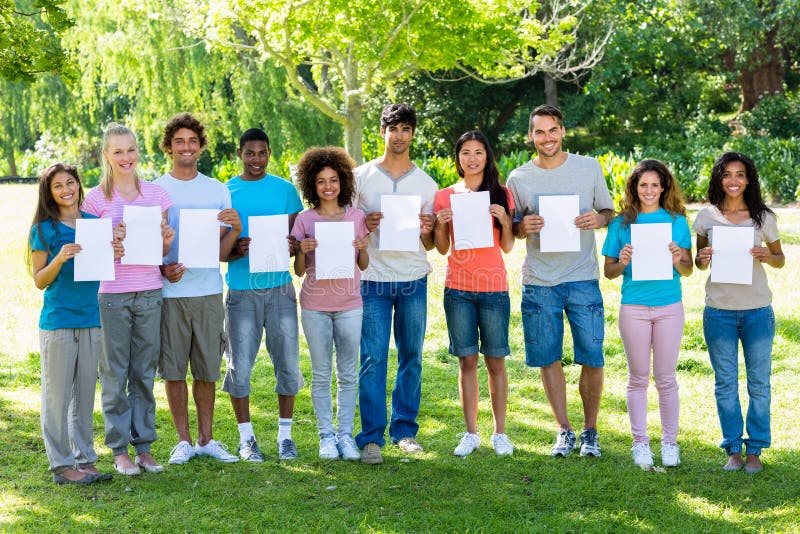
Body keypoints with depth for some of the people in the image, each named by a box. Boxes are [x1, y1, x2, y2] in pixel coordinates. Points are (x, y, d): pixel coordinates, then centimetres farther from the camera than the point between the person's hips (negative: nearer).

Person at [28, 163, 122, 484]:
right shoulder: (44, 229, -4)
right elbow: (39, 281, -5)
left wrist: (113, 256, -4)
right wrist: (60, 258, -22)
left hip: (91, 320, 5)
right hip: (57, 322, -5)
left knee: (85, 393, 11)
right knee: (57, 394, 1)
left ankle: (84, 460, 19)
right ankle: (61, 465, 7)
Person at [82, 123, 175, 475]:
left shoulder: (156, 194, 8)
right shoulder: (96, 199, 0)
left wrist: (167, 242, -8)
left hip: (149, 292, 3)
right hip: (112, 294, -2)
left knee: (145, 373, 8)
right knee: (115, 374, 3)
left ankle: (143, 447, 16)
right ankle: (120, 451, 11)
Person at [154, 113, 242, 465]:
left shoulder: (218, 191, 9)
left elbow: (222, 251, 8)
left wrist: (235, 230, -12)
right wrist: (162, 269, -14)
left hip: (208, 291, 2)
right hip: (169, 292, -2)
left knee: (207, 369, 7)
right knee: (173, 369, 2)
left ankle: (206, 439, 18)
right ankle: (183, 440, 14)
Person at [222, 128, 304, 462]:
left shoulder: (286, 190, 8)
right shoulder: (225, 193, 4)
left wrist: (290, 246, -13)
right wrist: (236, 249, -18)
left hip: (280, 288, 1)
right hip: (241, 291, -1)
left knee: (288, 362, 3)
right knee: (240, 365, 0)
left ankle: (285, 434, 16)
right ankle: (246, 437, 13)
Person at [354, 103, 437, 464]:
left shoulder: (426, 184, 9)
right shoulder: (361, 177, 4)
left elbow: (429, 245, 12)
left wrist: (426, 231, -11)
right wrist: (364, 224, -13)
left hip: (413, 279, 2)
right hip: (373, 279, -2)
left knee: (411, 357, 6)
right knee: (373, 358, -5)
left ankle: (405, 431, 17)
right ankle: (371, 437, 0)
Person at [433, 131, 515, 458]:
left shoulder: (501, 195, 4)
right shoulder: (445, 196, 6)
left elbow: (507, 247, 4)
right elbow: (442, 248, 9)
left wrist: (505, 219, -13)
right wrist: (440, 223, -9)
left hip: (494, 287, -1)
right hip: (458, 287, 1)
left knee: (495, 360, 2)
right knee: (467, 360, 3)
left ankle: (500, 433, 11)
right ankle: (471, 433, 11)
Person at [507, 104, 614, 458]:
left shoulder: (589, 168, 3)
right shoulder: (518, 178, 4)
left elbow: (609, 211, 12)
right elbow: (511, 230, 11)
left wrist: (599, 218, -11)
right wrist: (524, 227, -12)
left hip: (583, 279, -1)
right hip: (538, 282, 1)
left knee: (592, 358, -2)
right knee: (548, 358, 6)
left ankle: (590, 431, 16)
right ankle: (564, 430, 21)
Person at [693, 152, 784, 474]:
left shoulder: (763, 217, 1)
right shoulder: (707, 217, 3)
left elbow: (780, 260, 9)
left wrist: (767, 257, -13)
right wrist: (702, 259, -11)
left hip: (757, 311, -1)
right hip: (719, 312, 1)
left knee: (758, 383, 4)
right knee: (725, 384, 6)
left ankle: (755, 450, 15)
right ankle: (733, 449, 17)